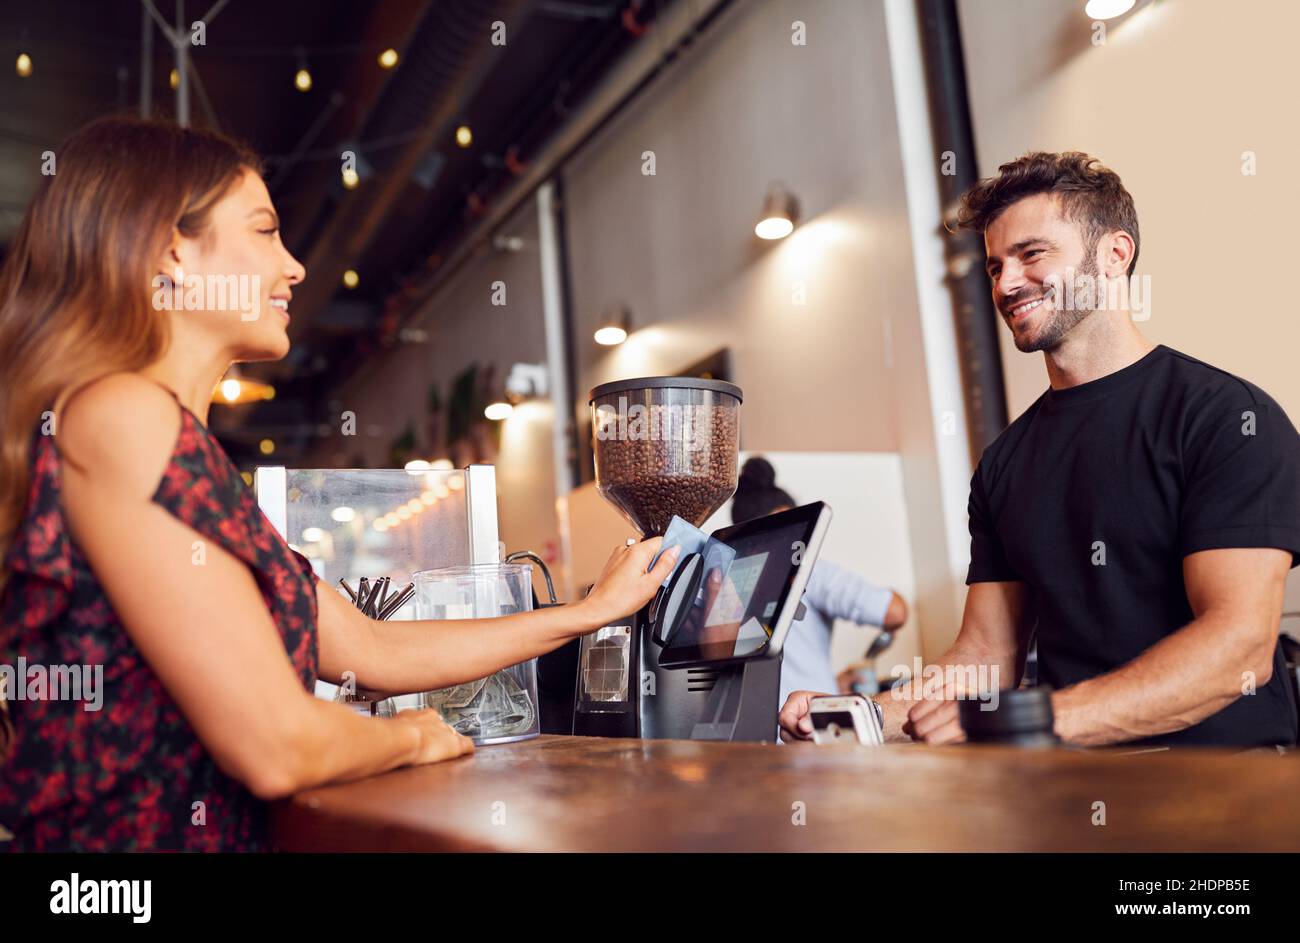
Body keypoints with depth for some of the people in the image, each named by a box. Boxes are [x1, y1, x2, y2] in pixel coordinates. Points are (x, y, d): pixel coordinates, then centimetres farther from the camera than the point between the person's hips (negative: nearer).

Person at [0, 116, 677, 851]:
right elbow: (274, 749, -21)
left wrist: (596, 610, 15)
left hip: (222, 835, 8)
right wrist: (413, 736, -1)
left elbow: (373, 650, 12)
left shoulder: (190, 450, 12)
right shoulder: (116, 415, -17)